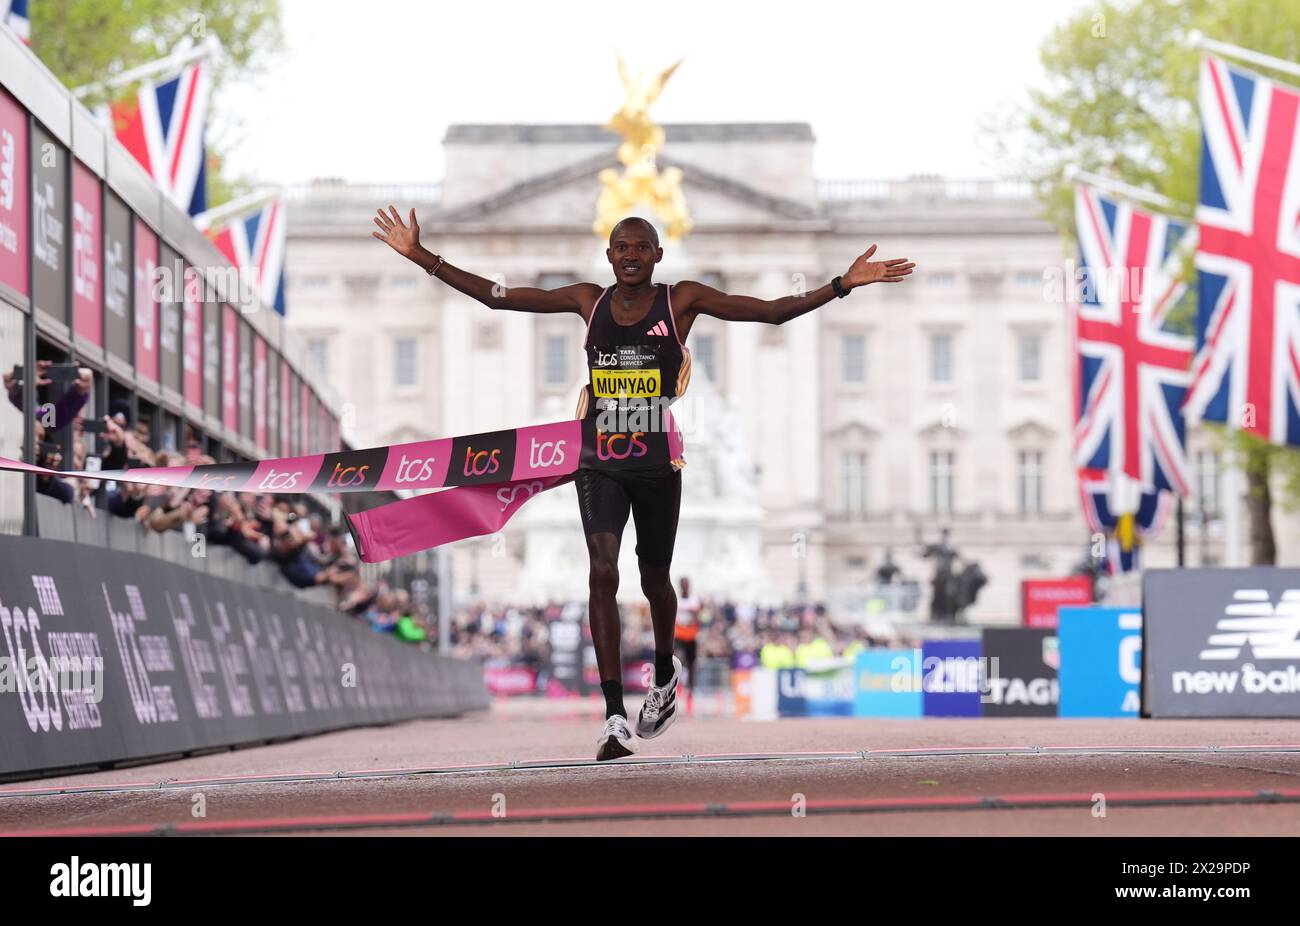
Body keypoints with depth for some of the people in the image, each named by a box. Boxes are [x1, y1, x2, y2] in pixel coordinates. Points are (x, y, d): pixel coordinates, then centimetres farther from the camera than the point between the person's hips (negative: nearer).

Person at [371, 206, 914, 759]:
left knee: (654, 578, 13)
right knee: (602, 571, -17)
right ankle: (614, 717, -19)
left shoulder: (681, 300, -2)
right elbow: (496, 297, 4)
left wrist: (843, 284, -15)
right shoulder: (589, 301, 3)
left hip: (659, 463, 0)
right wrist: (422, 257, 0)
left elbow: (773, 311, -6)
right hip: (599, 463, 0)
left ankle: (664, 674, 46)